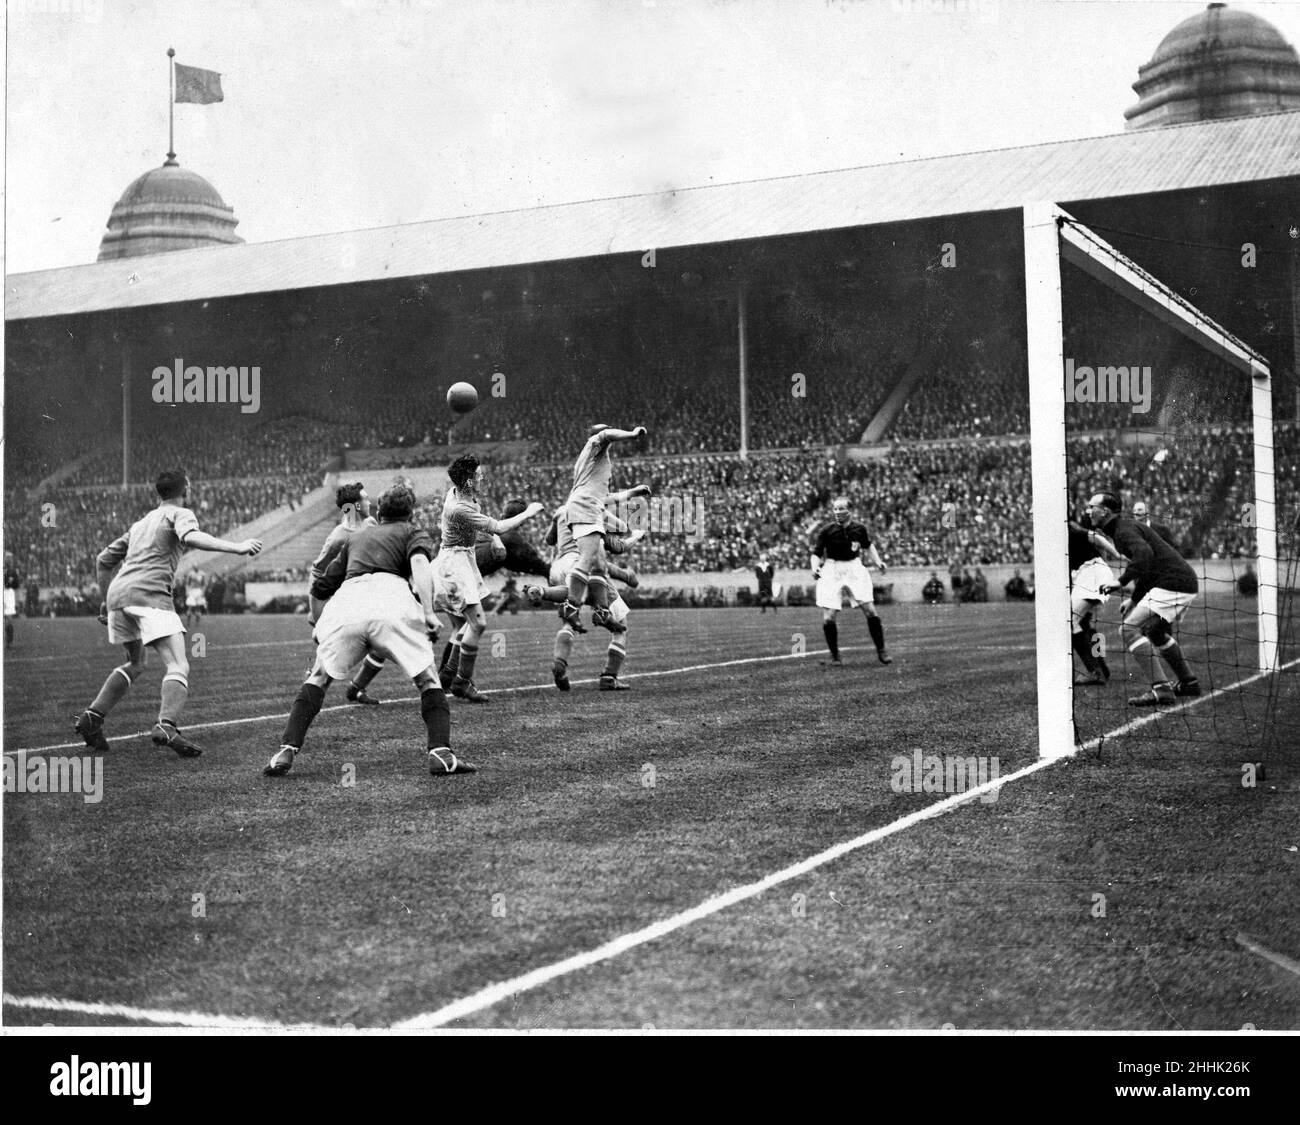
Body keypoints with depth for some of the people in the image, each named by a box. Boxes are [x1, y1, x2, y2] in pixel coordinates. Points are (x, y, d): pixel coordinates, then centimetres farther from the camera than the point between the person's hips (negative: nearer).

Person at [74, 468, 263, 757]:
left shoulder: (141, 523, 31)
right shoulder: (179, 514, 9)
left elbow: (104, 559, 35)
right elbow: (191, 537, -15)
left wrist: (106, 601, 43)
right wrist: (235, 547, -19)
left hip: (117, 592, 8)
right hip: (149, 593, -8)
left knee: (136, 662, 28)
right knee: (178, 667, -14)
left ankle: (91, 717, 22)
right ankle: (166, 726, -36)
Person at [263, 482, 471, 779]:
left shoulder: (355, 537, 37)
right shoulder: (414, 532, 25)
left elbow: (322, 588, 35)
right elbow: (419, 562, 0)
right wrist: (428, 612, -9)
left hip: (345, 602, 3)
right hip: (391, 601, -3)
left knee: (317, 679, 19)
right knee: (428, 679, 10)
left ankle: (287, 751, 7)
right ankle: (441, 753, -5)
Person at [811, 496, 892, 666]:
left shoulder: (859, 528, -3)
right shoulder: (826, 531, -9)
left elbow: (868, 546, 16)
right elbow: (817, 553, -3)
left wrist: (878, 562, 5)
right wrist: (815, 568, -22)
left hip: (855, 569, 1)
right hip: (832, 572, -1)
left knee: (870, 611, -5)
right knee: (828, 618, -8)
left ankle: (881, 652, 10)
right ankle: (835, 655, 12)